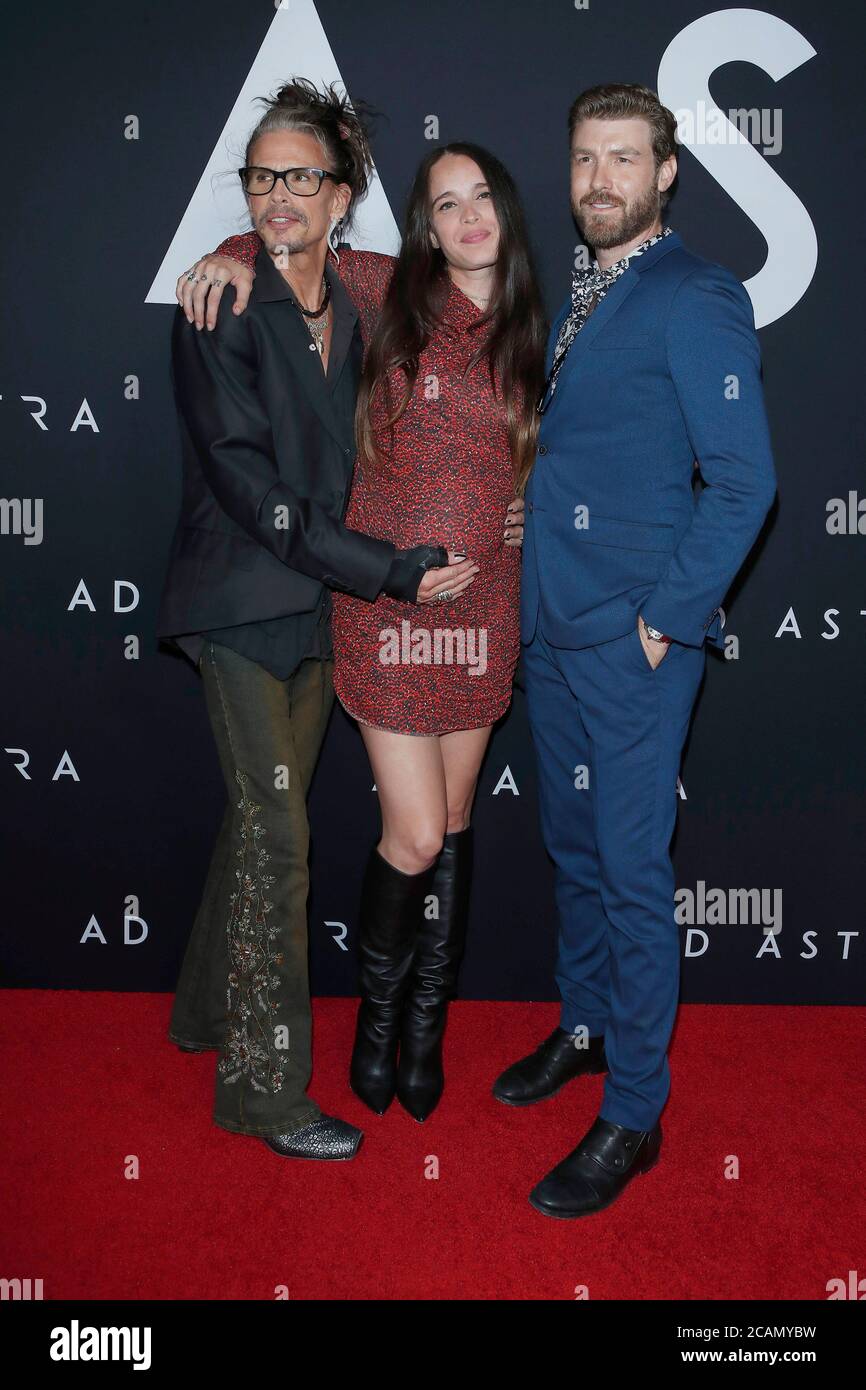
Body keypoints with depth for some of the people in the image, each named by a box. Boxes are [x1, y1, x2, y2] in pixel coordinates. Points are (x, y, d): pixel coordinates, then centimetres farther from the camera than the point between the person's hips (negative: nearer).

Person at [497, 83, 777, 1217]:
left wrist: (667, 619, -16)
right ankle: (585, 1027, 38)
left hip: (635, 641, -8)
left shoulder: (695, 300, -10)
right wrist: (538, 596, 11)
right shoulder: (573, 295, 14)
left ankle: (633, 1115, 14)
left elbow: (745, 480, -14)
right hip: (551, 630, 8)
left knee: (633, 871, -1)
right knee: (574, 847, 18)